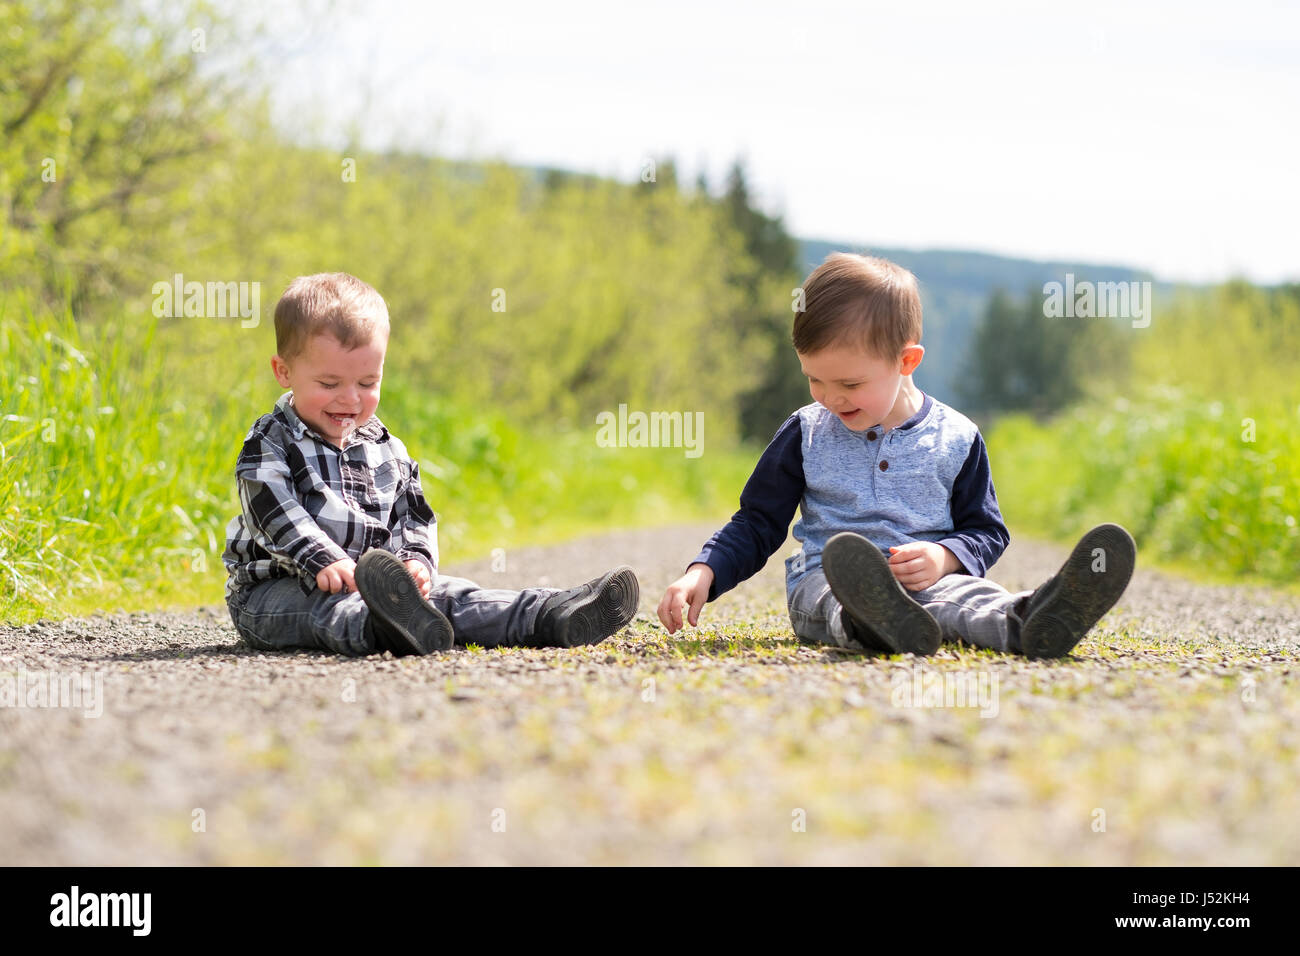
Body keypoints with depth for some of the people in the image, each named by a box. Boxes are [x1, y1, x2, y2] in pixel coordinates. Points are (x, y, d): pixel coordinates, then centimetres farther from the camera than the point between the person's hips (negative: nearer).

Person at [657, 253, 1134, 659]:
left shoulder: (956, 439, 7)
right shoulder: (806, 434, 10)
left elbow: (985, 530, 12)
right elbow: (755, 525, 14)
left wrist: (944, 558, -11)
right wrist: (703, 573, -4)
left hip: (923, 581, 0)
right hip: (825, 581, 0)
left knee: (954, 594, -35)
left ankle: (1028, 620, -67)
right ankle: (869, 622, -72)